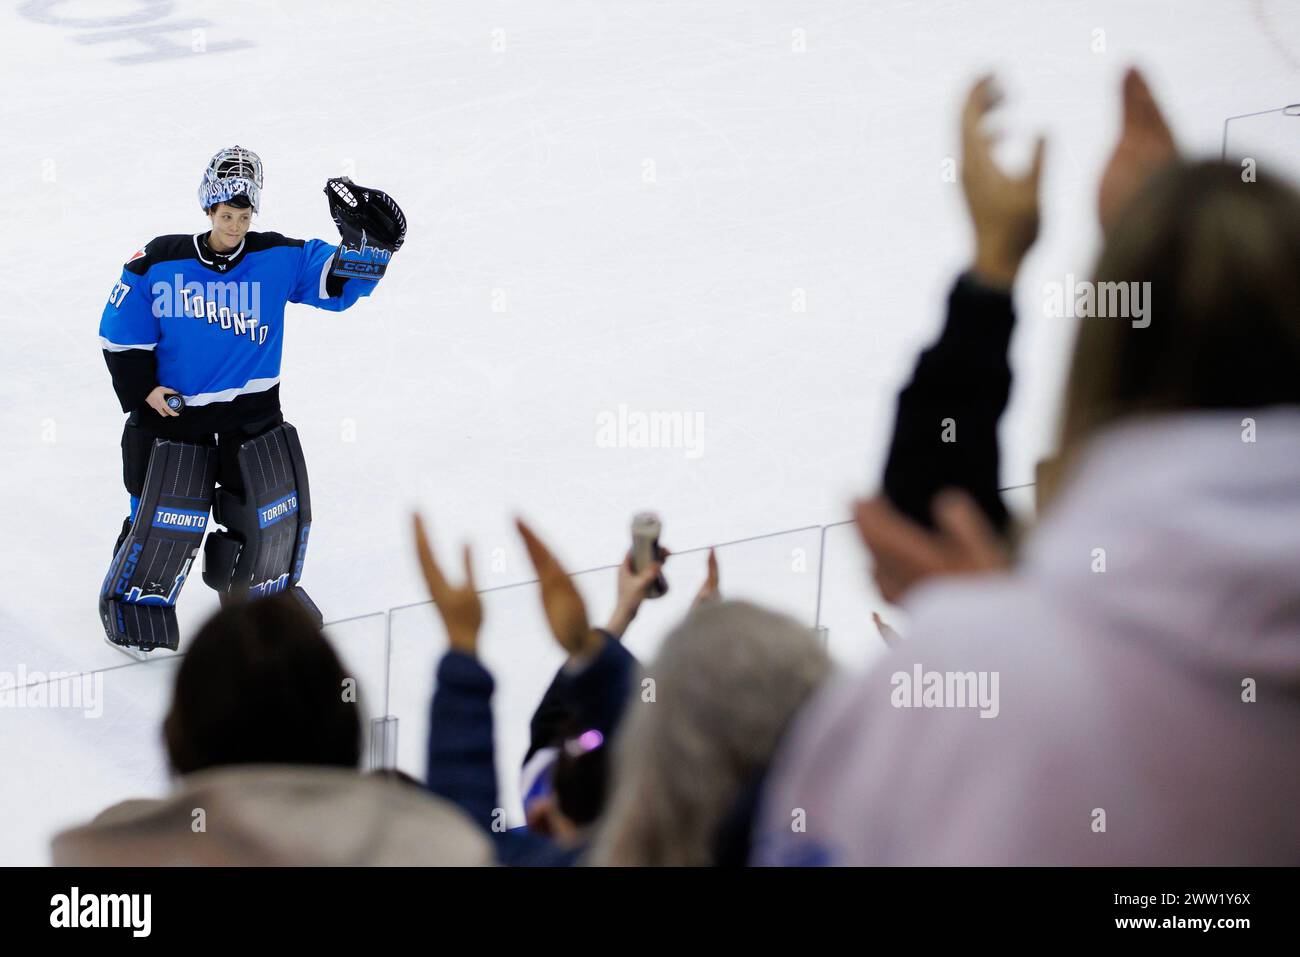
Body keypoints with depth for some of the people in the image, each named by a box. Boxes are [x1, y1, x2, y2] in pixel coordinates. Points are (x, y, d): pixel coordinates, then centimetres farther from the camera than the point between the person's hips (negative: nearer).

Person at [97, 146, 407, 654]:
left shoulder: (279, 258, -4)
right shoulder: (157, 264, -9)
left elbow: (338, 280, -4)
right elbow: (121, 331, -1)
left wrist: (366, 247, -22)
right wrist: (142, 389, -7)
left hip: (253, 412, 3)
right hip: (173, 410, -3)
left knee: (279, 507, 1)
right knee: (167, 519, -5)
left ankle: (265, 586, 30)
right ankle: (135, 599, 21)